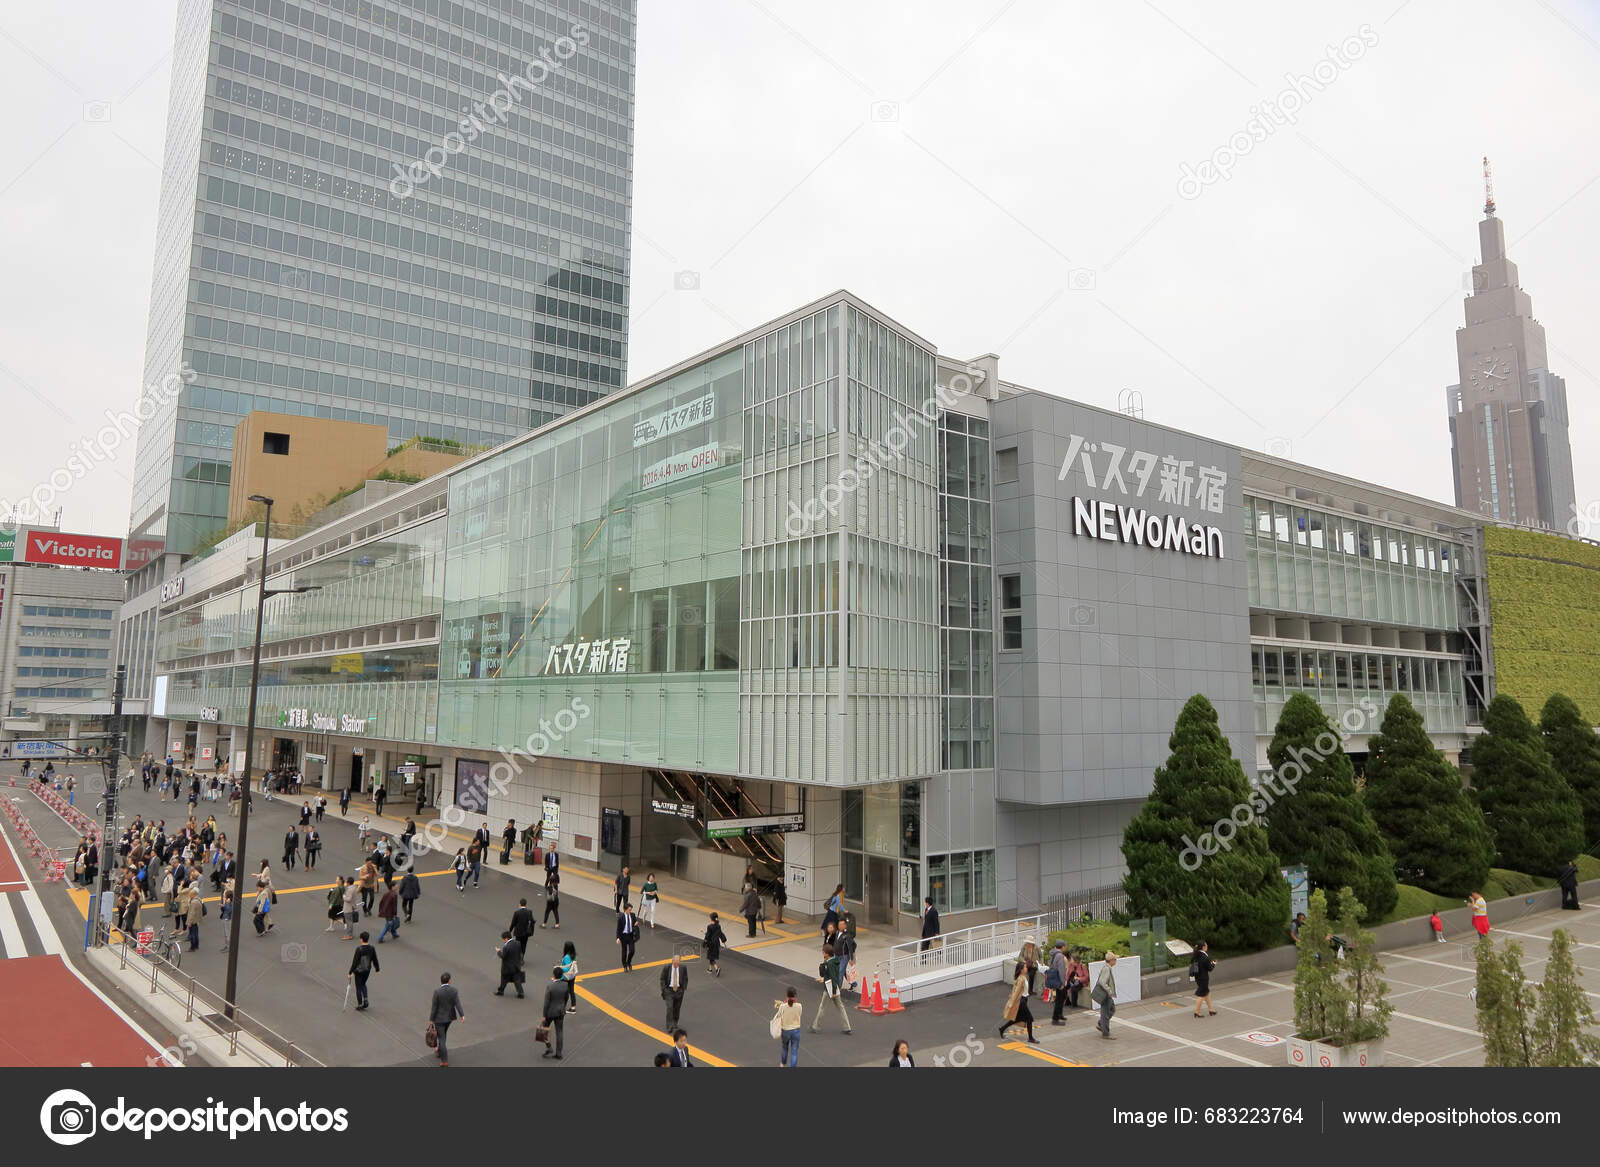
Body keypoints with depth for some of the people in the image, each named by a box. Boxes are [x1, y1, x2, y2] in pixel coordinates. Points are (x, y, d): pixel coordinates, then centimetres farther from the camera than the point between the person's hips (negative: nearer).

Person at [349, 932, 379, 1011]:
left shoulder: (359, 949, -21)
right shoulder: (372, 948, -7)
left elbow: (355, 961, -18)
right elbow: (375, 960, 3)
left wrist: (350, 972, -10)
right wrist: (377, 969, 17)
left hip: (359, 971, -5)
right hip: (367, 970, 5)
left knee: (358, 987, 10)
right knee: (363, 984, 27)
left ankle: (360, 1005, 17)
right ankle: (365, 1000, 13)